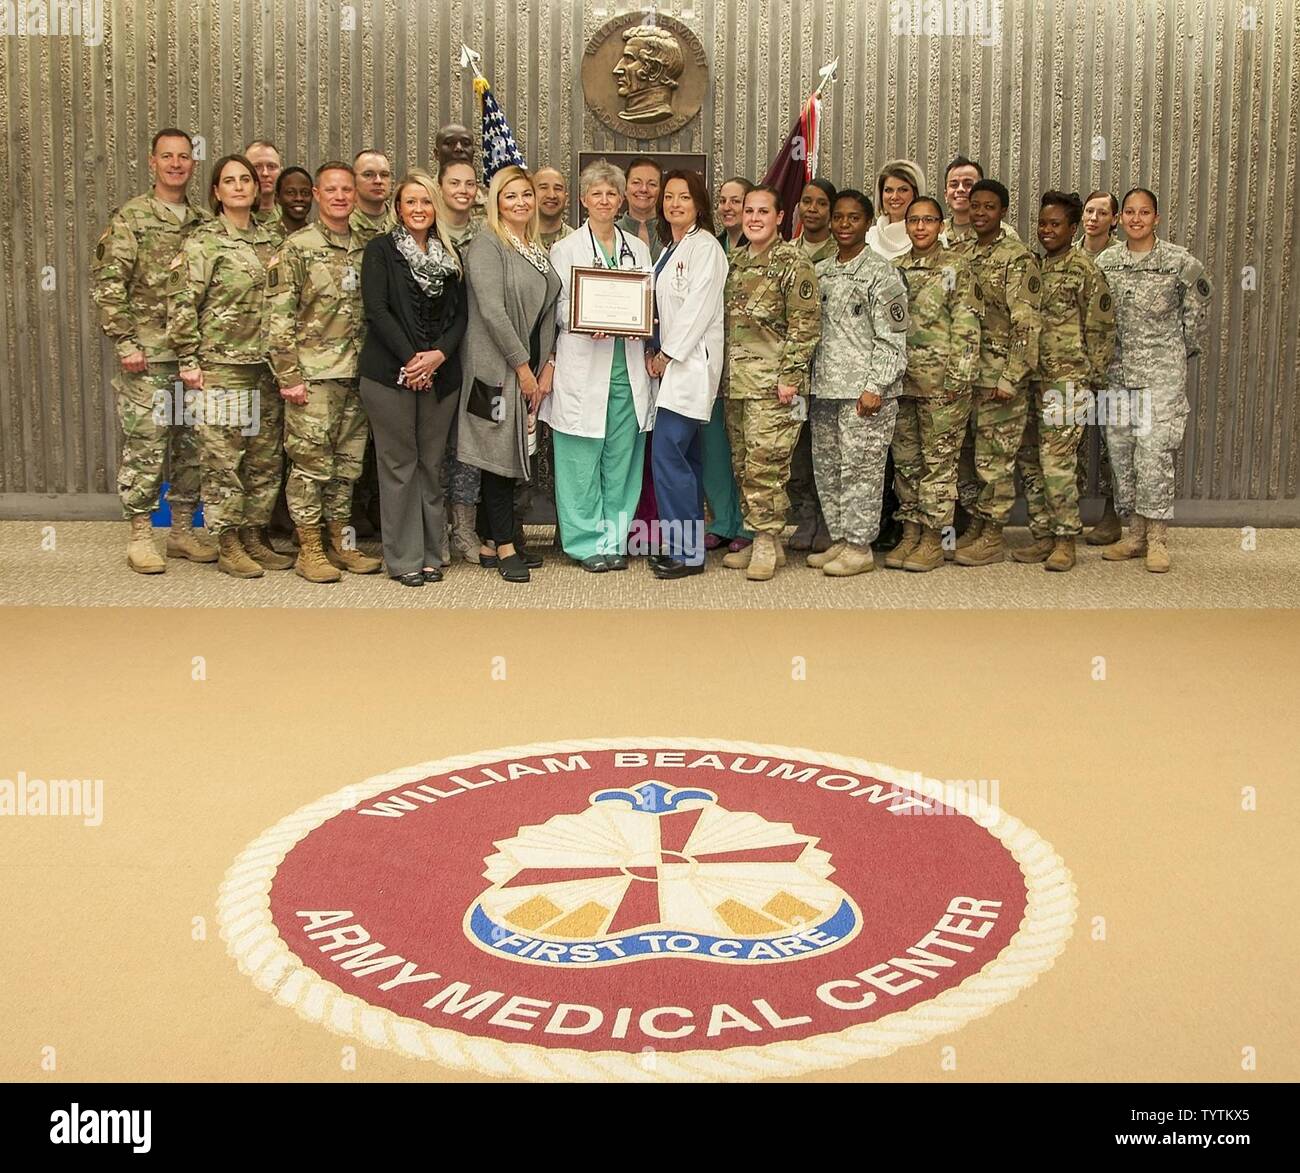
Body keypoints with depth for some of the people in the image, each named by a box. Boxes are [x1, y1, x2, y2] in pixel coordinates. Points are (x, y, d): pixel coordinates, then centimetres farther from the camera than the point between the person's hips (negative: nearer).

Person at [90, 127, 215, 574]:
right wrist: (125, 342, -13)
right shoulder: (130, 219, -3)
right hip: (148, 356, -5)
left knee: (191, 446, 10)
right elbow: (106, 283, -7)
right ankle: (140, 537, 6)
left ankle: (183, 531, 20)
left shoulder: (205, 223, 12)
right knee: (144, 446, -3)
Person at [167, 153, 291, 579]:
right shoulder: (203, 242, -4)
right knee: (223, 457, -3)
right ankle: (227, 546, 6)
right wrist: (188, 361, -11)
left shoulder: (267, 240, 13)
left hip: (266, 366, 6)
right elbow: (182, 304, -8)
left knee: (267, 456, 9)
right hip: (221, 366, -6)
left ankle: (255, 537, 20)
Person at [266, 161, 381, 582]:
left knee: (348, 464, 10)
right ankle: (310, 550, 6)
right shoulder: (297, 248, -4)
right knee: (310, 463, -2)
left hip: (357, 374, 5)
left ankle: (340, 542, 20)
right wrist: (288, 376, -12)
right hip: (313, 374, -5)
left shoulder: (365, 250, 11)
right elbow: (279, 318, -7)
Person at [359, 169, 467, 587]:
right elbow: (376, 309, -8)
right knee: (399, 464, 0)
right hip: (390, 373, -3)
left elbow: (460, 314, 8)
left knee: (432, 464, 7)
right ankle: (403, 558, 7)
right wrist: (410, 359, -15)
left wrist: (438, 354, -10)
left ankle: (431, 553, 16)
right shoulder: (381, 249, 1)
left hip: (440, 375, 4)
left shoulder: (450, 255, 13)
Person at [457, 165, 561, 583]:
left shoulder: (539, 250, 14)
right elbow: (492, 311, -16)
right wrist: (522, 367, -15)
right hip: (498, 369, -7)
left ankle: (491, 544, 16)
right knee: (500, 454, -3)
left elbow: (549, 312, 13)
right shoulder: (487, 245, -9)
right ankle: (504, 547, 4)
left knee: (512, 455, 9)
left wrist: (547, 367, 3)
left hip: (530, 370, 7)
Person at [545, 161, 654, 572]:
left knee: (621, 460, 4)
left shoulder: (638, 249, 15)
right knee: (582, 461, -3)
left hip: (627, 368, 3)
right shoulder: (566, 249, 5)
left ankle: (615, 540, 12)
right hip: (583, 367, -3)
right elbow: (558, 307, 1)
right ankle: (587, 542, 6)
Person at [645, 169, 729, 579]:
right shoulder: (669, 250, 19)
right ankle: (687, 545, 14)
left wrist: (668, 354, -12)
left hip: (690, 362, -9)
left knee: (668, 451, -14)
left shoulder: (705, 247, -8)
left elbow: (699, 308, -15)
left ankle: (686, 551, -9)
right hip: (670, 361, 9)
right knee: (685, 455, 9)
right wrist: (654, 352, 5)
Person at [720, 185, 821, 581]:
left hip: (771, 383, -7)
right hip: (736, 381, 8)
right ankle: (760, 540, 18)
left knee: (765, 465, -8)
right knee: (743, 466, 9)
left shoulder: (792, 261, -7)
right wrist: (724, 371, 15)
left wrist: (790, 377, -16)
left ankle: (768, 542, 1)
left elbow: (805, 324, -11)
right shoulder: (736, 260, 15)